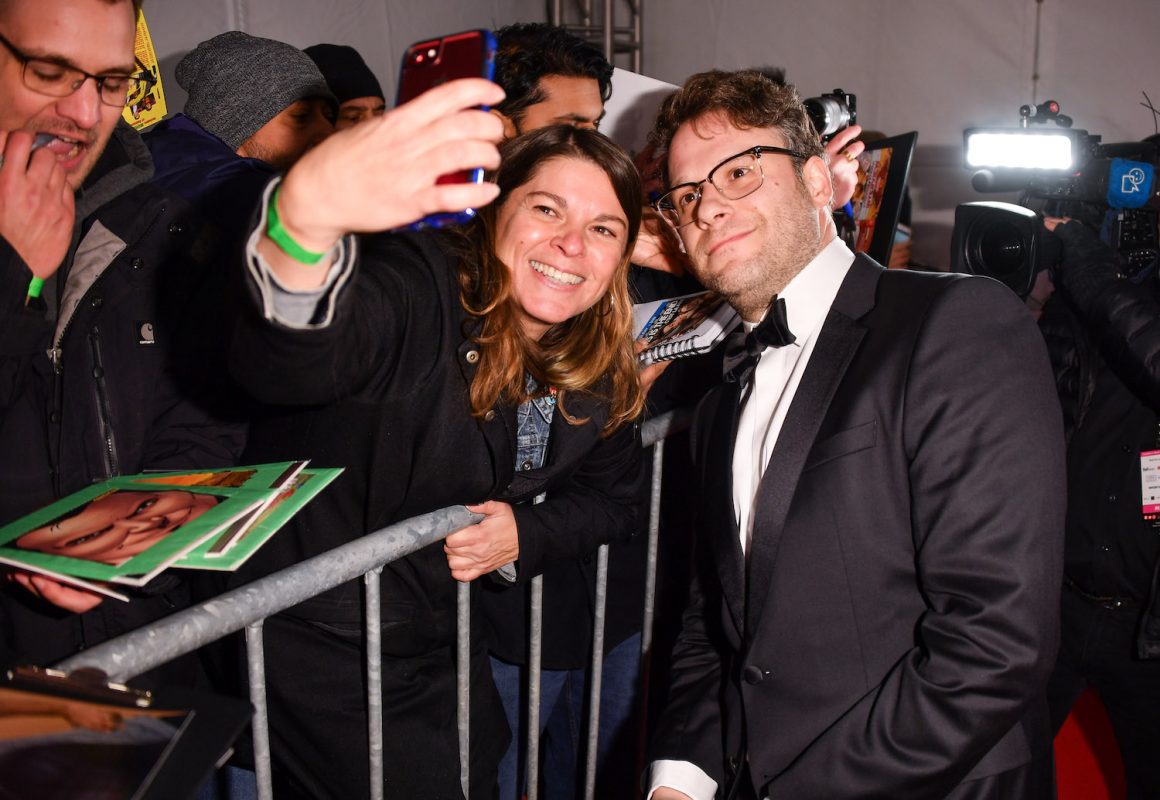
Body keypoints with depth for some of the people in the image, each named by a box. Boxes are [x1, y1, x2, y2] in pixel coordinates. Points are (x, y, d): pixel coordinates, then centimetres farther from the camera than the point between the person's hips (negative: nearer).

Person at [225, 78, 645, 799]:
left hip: (442, 646, 7)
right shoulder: (420, 288, -27)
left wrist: (526, 536, -13)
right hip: (316, 650, -6)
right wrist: (307, 212, -71)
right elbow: (289, 359, -49)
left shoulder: (600, 371, -5)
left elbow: (613, 492, 9)